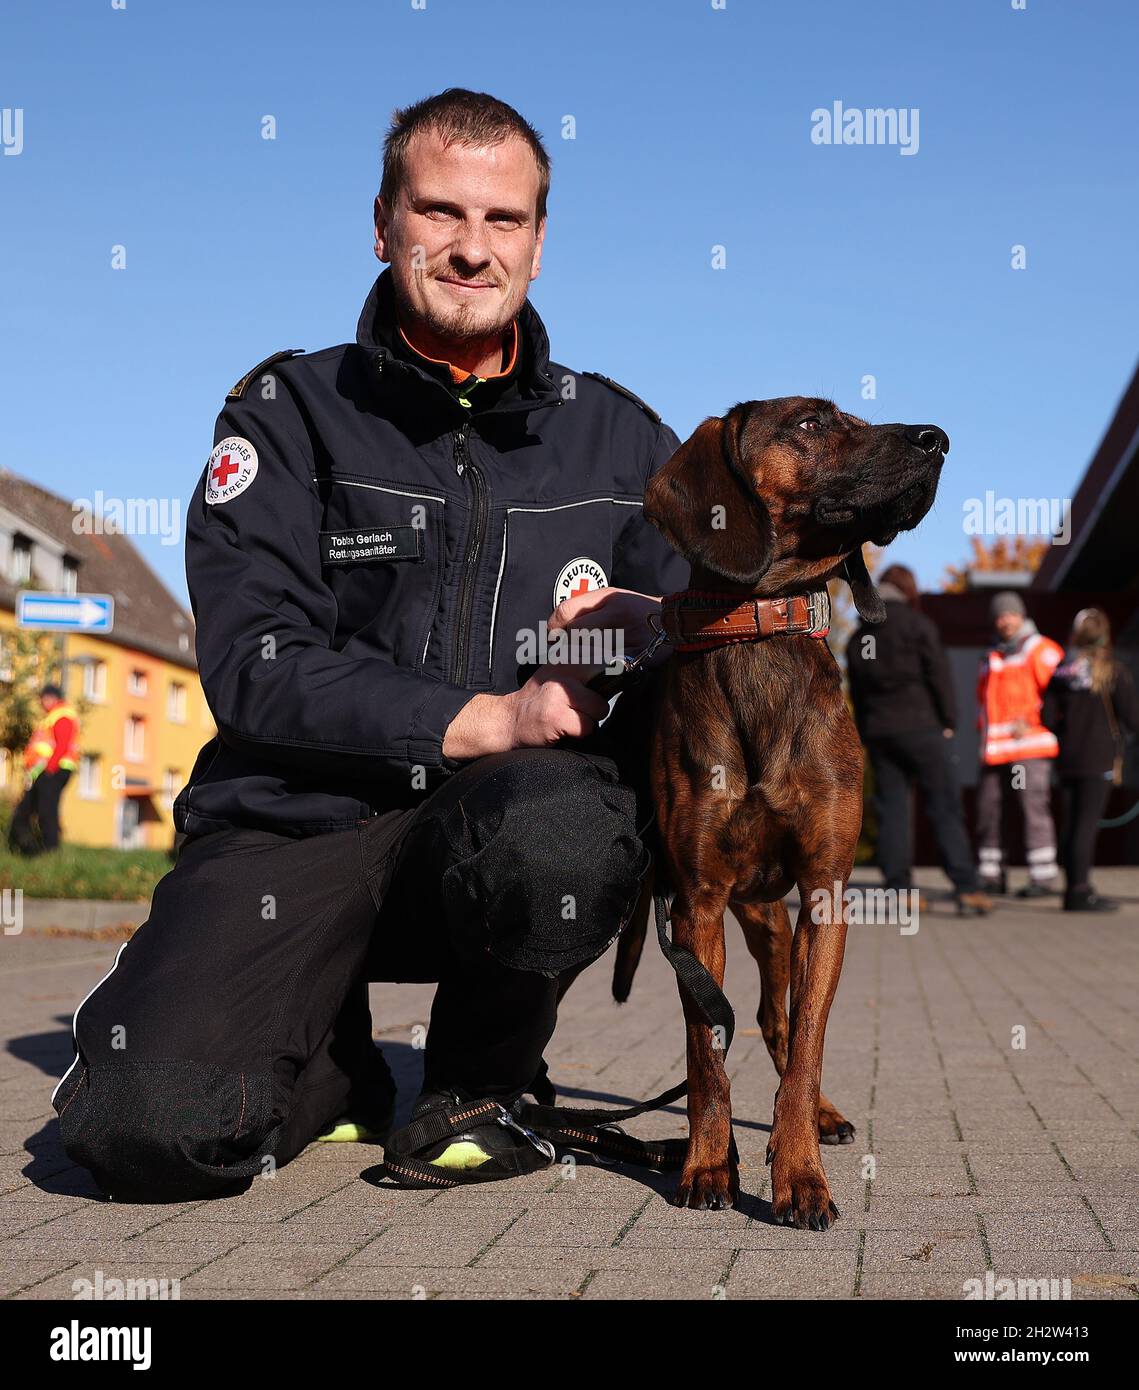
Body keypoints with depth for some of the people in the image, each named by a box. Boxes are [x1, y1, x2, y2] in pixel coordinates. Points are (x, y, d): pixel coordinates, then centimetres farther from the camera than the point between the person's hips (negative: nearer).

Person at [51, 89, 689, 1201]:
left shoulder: (618, 436, 13)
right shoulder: (291, 413, 5)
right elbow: (254, 668, -8)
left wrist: (640, 635, -14)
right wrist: (489, 719, -17)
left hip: (515, 812, 1)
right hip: (297, 826, -1)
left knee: (556, 830, -38)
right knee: (150, 1126, -24)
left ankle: (480, 1085, -3)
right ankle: (330, 1065, 14)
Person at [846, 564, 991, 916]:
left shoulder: (858, 638, 13)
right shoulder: (917, 625, -4)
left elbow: (857, 693, 14)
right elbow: (939, 676, -8)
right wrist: (949, 722, -1)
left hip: (878, 731, 5)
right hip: (921, 728, -5)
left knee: (891, 810, 5)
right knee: (945, 808, -5)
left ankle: (899, 890, 2)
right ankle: (967, 889, -9)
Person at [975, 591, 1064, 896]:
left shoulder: (1040, 650, 0)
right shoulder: (991, 657, 22)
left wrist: (1031, 722, -13)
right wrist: (984, 729, 14)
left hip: (1029, 746, -7)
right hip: (994, 750, 7)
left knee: (1034, 808, -12)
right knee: (987, 810, 6)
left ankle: (1043, 877, -10)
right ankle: (992, 876, 14)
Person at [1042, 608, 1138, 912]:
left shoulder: (1061, 672, 3)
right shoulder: (1114, 672, -8)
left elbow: (1048, 718, 2)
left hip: (1068, 759, 5)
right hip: (1099, 761, -4)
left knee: (1070, 824, 10)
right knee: (1087, 824, -6)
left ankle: (1073, 889, 15)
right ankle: (1080, 890, -8)